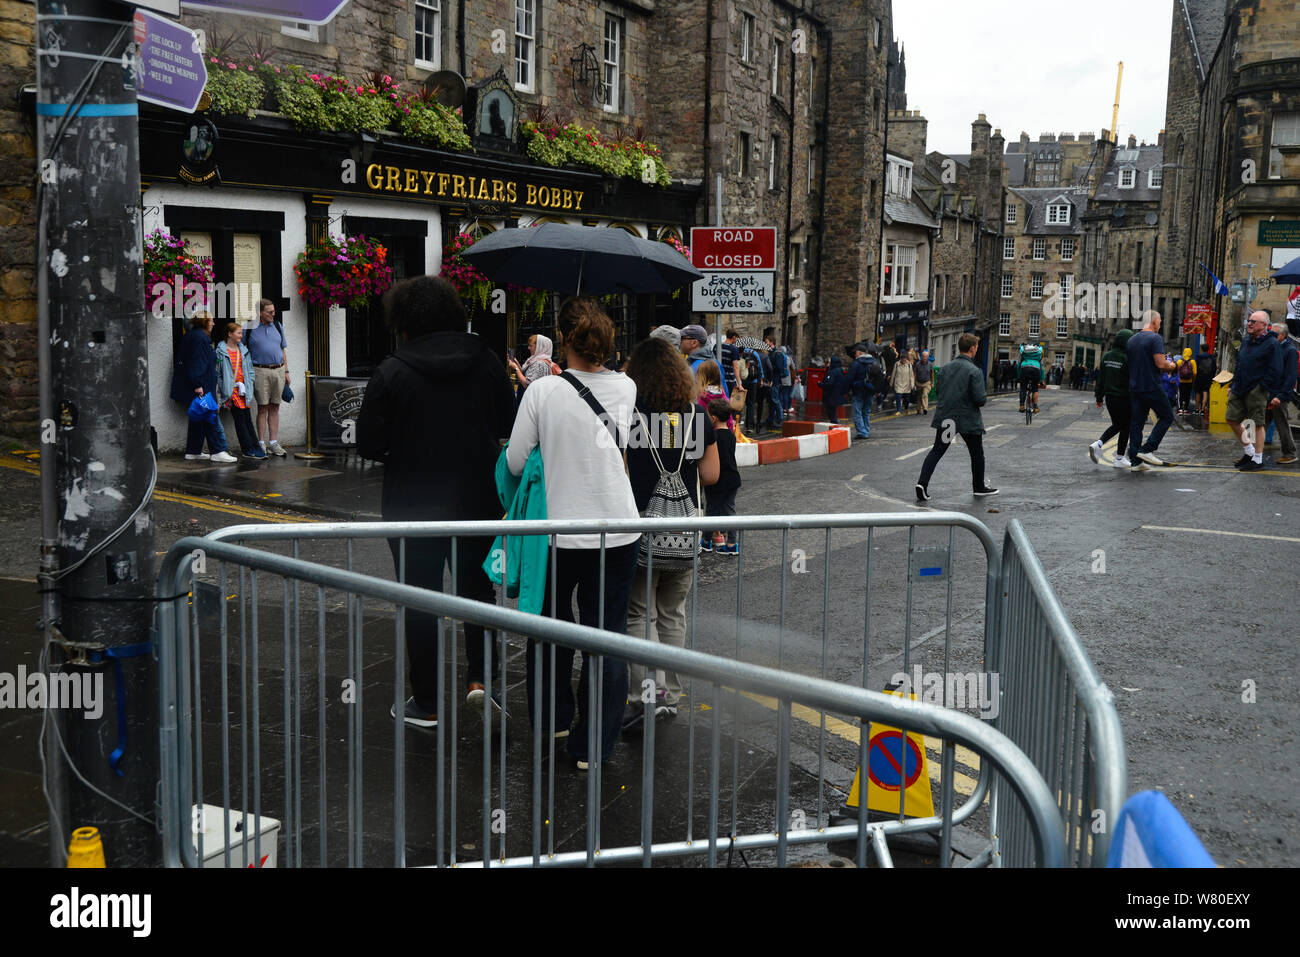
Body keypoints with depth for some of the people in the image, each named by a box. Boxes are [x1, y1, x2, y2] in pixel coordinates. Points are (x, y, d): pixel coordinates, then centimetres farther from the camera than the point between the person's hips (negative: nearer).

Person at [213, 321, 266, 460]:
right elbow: (217, 373, -4)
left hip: (243, 390, 5)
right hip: (231, 390, -5)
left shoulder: (243, 350, 13)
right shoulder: (221, 351, -3)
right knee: (239, 419, -4)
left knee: (248, 419, 7)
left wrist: (246, 385, 4)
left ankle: (255, 448, 8)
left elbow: (250, 370, 17)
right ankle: (248, 449, -2)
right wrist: (220, 393, -8)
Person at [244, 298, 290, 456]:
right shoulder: (249, 328, -1)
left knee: (274, 408, 6)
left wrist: (286, 371, 13)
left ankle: (273, 442, 10)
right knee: (263, 408, -4)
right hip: (260, 371, -4)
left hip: (278, 370, 4)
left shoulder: (277, 326, 13)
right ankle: (261, 444, 1)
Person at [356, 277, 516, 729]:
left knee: (421, 602, 9)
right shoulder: (486, 362, -3)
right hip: (479, 501, 3)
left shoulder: (392, 372, -14)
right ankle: (481, 678, 6)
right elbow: (508, 424, 6)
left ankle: (426, 704, 17)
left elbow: (369, 445, -12)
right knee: (478, 590, 20)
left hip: (413, 504, -3)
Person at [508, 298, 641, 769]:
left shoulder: (543, 391, -13)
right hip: (618, 530, 2)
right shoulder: (626, 387, -3)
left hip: (559, 531, -1)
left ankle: (554, 716, 37)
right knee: (607, 634, 8)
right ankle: (594, 745, 13)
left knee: (551, 623, 21)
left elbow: (515, 462, -6)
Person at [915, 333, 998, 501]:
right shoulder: (974, 371, -15)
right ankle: (979, 487, 28)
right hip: (968, 420, -5)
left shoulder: (946, 367, 4)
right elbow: (979, 399, -18)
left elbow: (939, 390, 10)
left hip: (945, 417, 5)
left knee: (936, 451, 6)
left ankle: (922, 483, -10)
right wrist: (985, 395, 4)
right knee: (977, 454, 14)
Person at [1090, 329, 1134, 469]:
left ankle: (1097, 445, -1)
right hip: (1124, 398, -7)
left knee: (1116, 425, 19)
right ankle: (1120, 459, 9)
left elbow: (1101, 379, 10)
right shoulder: (1128, 358, -16)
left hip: (1109, 397, 7)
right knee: (1125, 427, 6)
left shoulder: (1106, 357, 5)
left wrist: (1099, 397, 16)